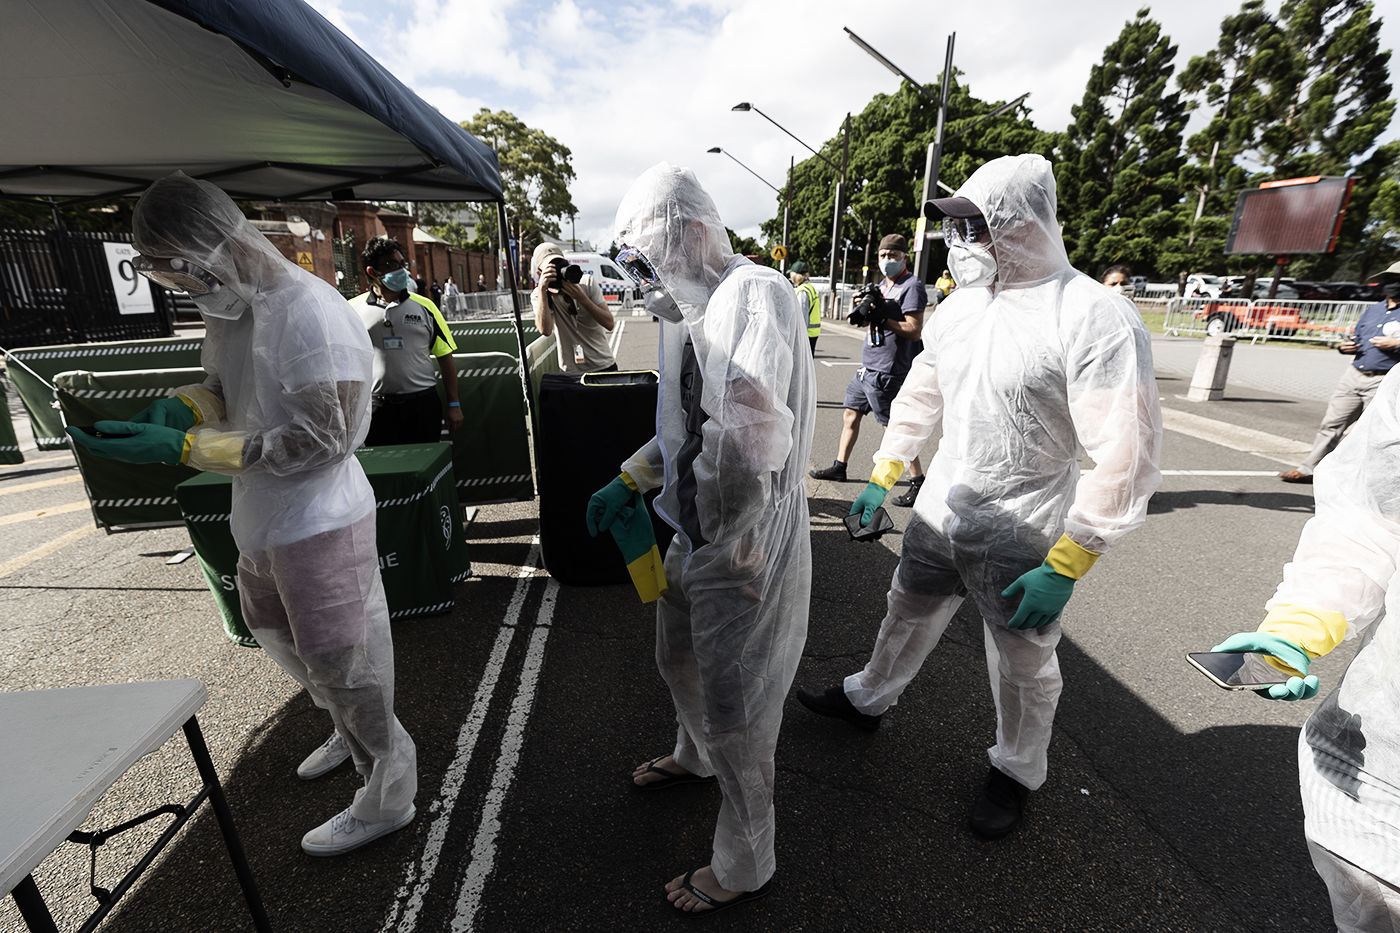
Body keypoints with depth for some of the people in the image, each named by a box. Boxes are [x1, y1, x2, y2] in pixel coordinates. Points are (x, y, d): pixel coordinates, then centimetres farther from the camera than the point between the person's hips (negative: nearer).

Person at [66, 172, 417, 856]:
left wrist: (183, 448, -23)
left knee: (342, 661, 3)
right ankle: (350, 732, 52)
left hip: (319, 525, -10)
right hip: (261, 521, 10)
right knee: (274, 635, 27)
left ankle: (388, 794, 27)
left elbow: (322, 441, -24)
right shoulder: (226, 308, 6)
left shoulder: (308, 312, -22)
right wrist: (178, 409, -3)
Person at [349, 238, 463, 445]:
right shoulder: (353, 310, 2)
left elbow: (445, 358, 5)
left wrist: (454, 405, 2)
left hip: (423, 403, 0)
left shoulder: (424, 306, 3)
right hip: (376, 407, 0)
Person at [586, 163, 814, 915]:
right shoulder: (697, 310, 8)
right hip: (697, 534, 9)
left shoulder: (752, 297, -22)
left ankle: (745, 868, 37)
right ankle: (694, 757, 61)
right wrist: (628, 483, 11)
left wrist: (727, 541, -21)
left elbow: (749, 444, -35)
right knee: (678, 661, 29)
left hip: (745, 544, -9)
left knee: (735, 711, 9)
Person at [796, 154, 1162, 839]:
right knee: (906, 616, 24)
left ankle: (1015, 772, 44)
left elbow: (1126, 459, -21)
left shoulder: (1096, 319, -20)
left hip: (1021, 541, -6)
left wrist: (1065, 568, -22)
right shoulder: (958, 307, 2)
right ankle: (867, 699, 50)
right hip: (938, 515, 6)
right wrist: (881, 479, 13)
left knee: (1023, 667, 17)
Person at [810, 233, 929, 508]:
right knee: (851, 413, 14)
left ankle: (918, 482, 3)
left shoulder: (912, 287, -10)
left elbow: (914, 330, -18)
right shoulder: (883, 285, 17)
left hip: (887, 371, -9)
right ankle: (839, 467, 27)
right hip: (867, 365, 9)